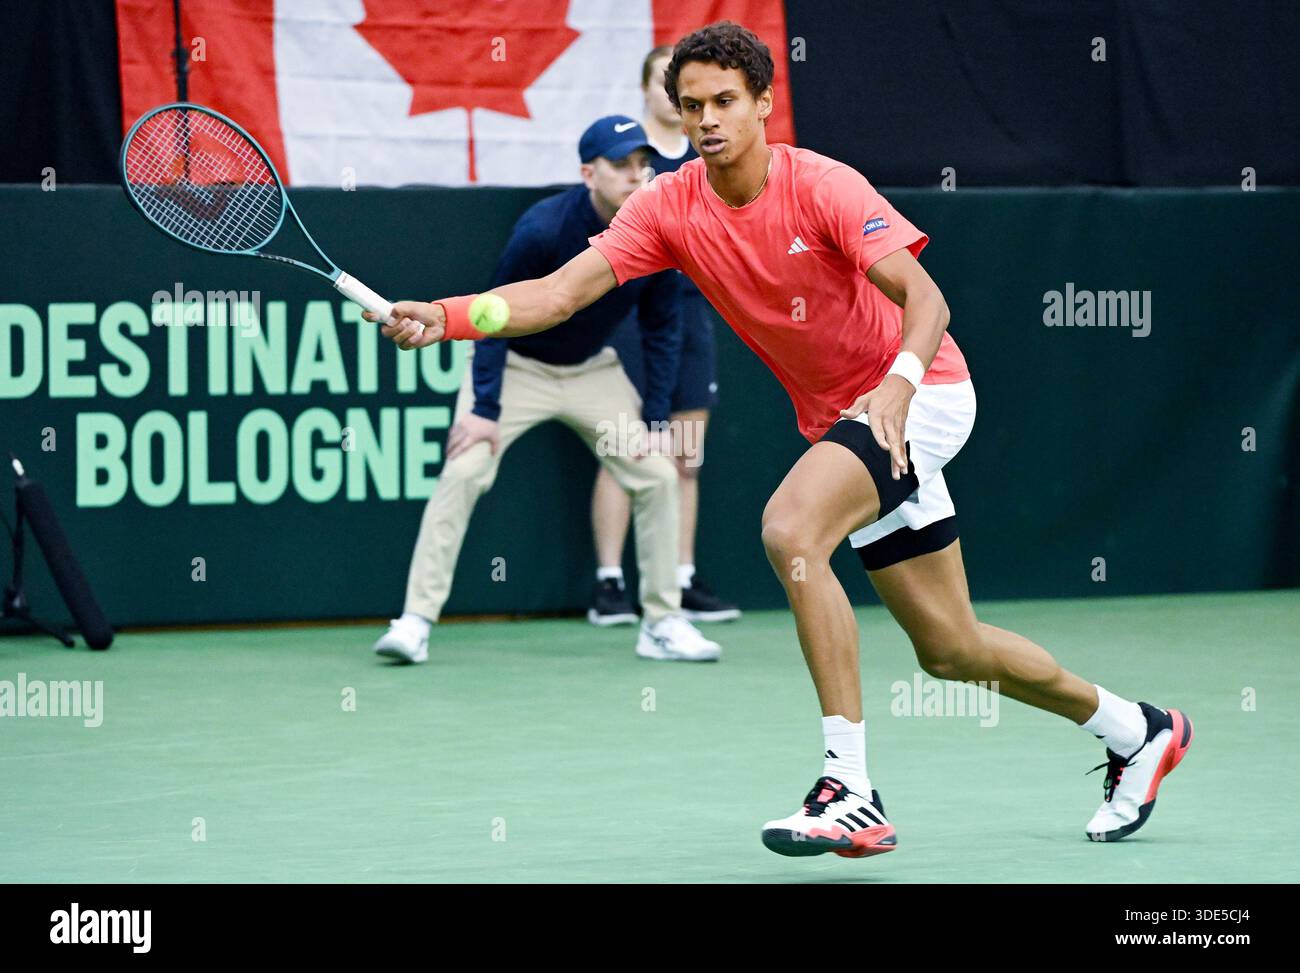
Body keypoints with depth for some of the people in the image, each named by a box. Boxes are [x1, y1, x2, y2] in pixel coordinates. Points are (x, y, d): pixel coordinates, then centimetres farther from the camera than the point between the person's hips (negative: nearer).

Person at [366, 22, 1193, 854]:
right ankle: (1137, 731, 36)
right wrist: (443, 317, -29)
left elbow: (925, 299, -29)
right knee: (950, 650, 12)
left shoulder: (823, 187, -20)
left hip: (916, 395, -7)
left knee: (790, 529, -32)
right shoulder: (670, 207, -6)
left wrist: (900, 380, -48)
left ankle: (851, 791, -30)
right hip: (837, 416, 7)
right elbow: (558, 293, -14)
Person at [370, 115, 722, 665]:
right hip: (516, 365, -4)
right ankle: (416, 621, -18)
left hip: (593, 369, 4)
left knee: (657, 472, -5)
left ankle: (663, 624, 7)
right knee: (464, 471, -22)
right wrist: (484, 408, -23)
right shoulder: (544, 229, -28)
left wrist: (655, 420, -9)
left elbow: (661, 328, -4)